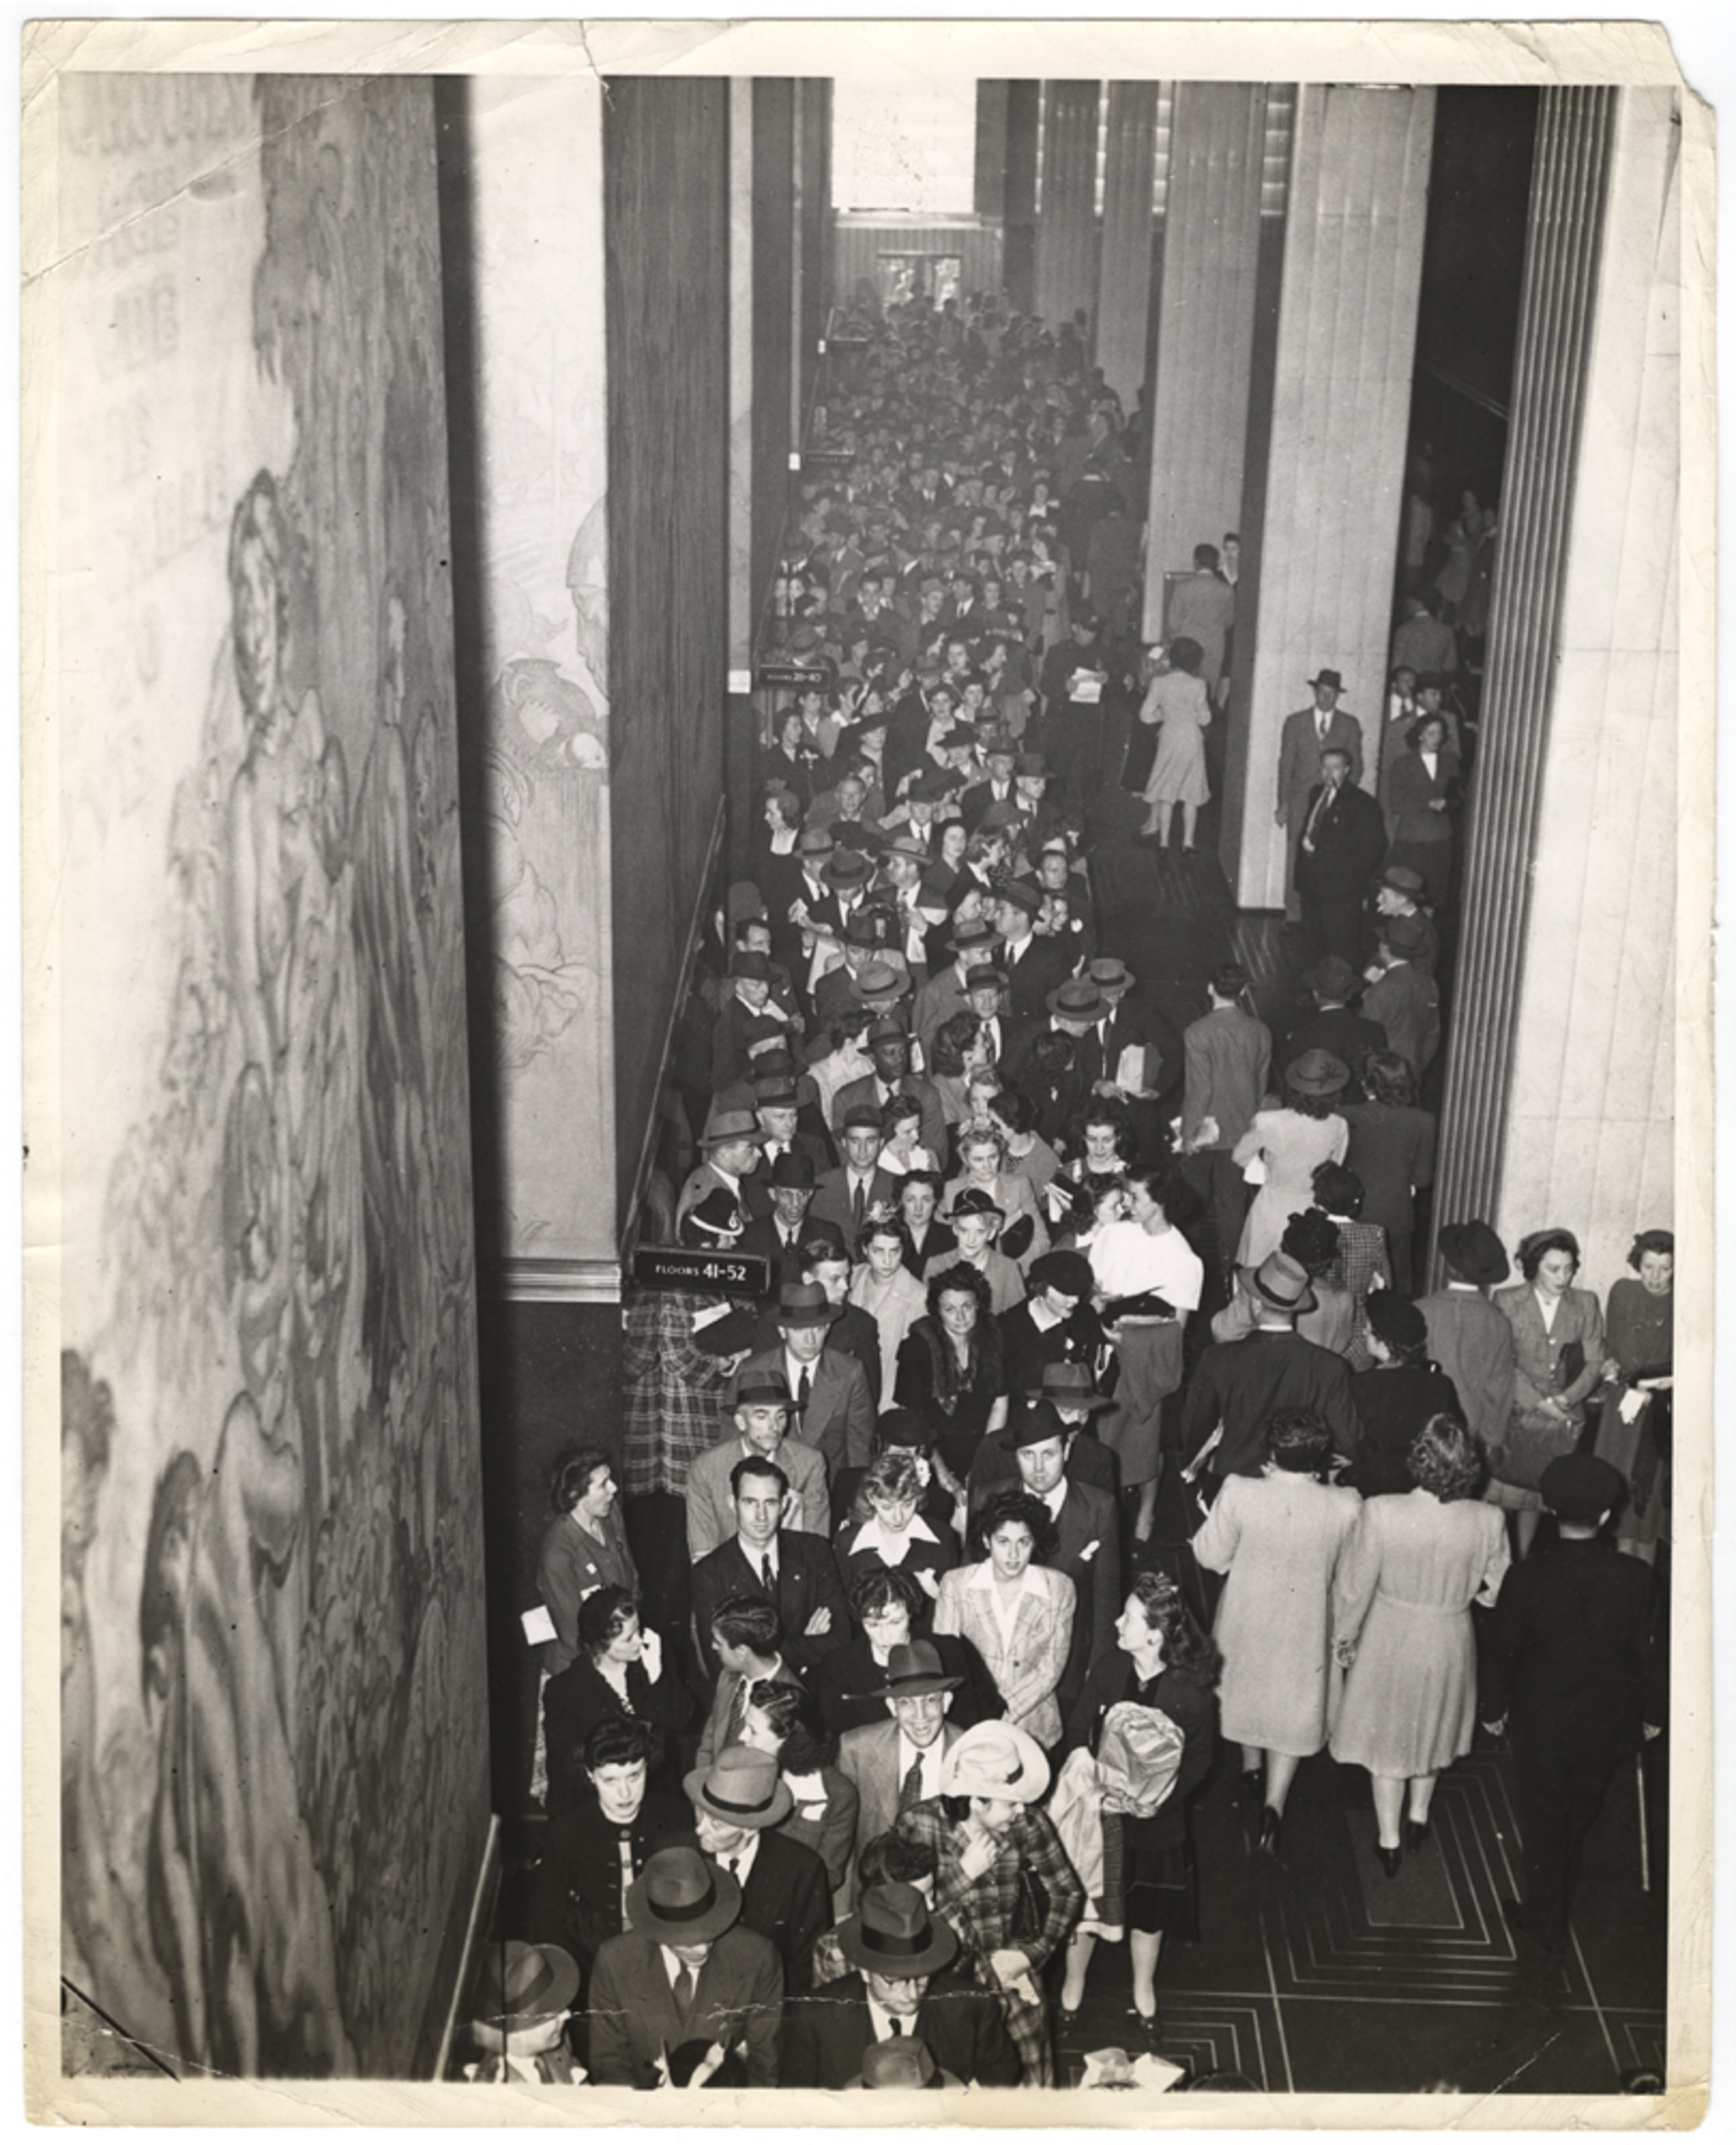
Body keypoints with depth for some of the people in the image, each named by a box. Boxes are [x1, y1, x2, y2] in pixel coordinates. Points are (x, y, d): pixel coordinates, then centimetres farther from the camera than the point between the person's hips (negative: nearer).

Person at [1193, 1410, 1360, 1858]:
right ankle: (1273, 1803, 11)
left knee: (1246, 1688, 29)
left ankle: (1252, 1768, 50)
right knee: (1293, 1710, 21)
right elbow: (1348, 1569, -6)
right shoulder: (1345, 1508, -25)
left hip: (1247, 1619, 1)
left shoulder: (1240, 1494, -27)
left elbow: (1211, 1555, -13)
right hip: (1305, 1625, -1)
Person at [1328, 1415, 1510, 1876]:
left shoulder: (1380, 1514, -30)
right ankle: (1419, 1816, 50)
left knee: (1388, 1734, 22)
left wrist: (1343, 1637, 2)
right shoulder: (1488, 1521, -24)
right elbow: (1493, 1591, -7)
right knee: (1432, 1727, 29)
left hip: (1391, 1641, -2)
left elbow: (1354, 1586, -16)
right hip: (1451, 1642, 2)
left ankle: (1389, 1839, 36)